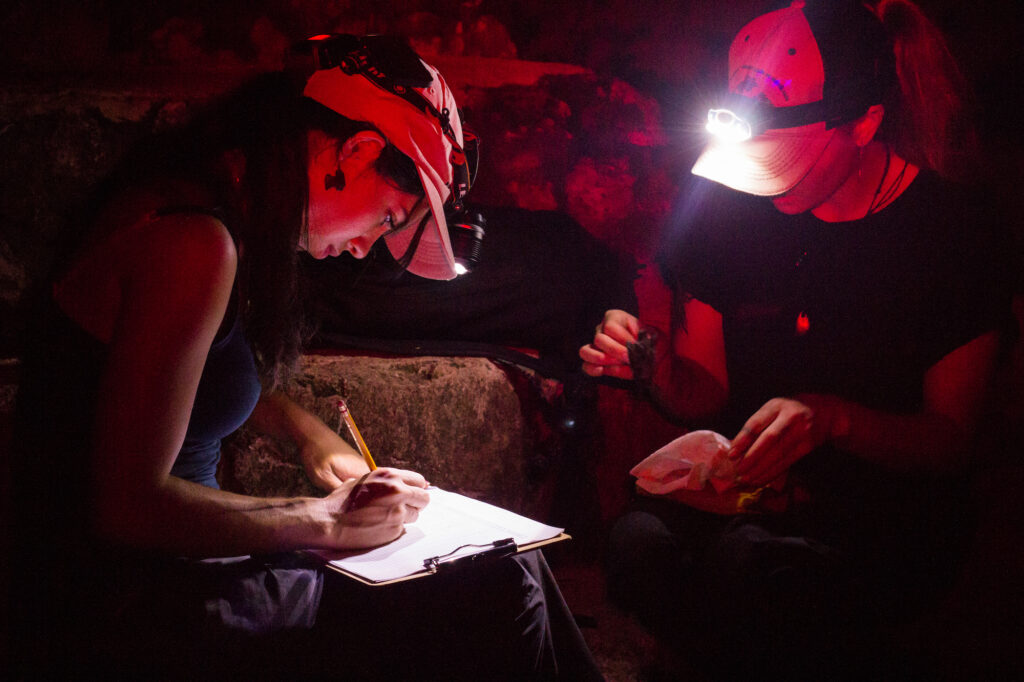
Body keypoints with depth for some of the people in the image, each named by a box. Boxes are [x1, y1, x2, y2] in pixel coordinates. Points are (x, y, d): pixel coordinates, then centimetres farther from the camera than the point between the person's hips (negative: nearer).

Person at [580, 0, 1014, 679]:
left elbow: (950, 439, -6)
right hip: (751, 484, 4)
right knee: (640, 542, -29)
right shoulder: (730, 204, 1)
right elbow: (708, 392, 7)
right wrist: (652, 360, -17)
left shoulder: (955, 224, -8)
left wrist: (831, 418, -25)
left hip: (893, 502, -4)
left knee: (749, 562, -34)